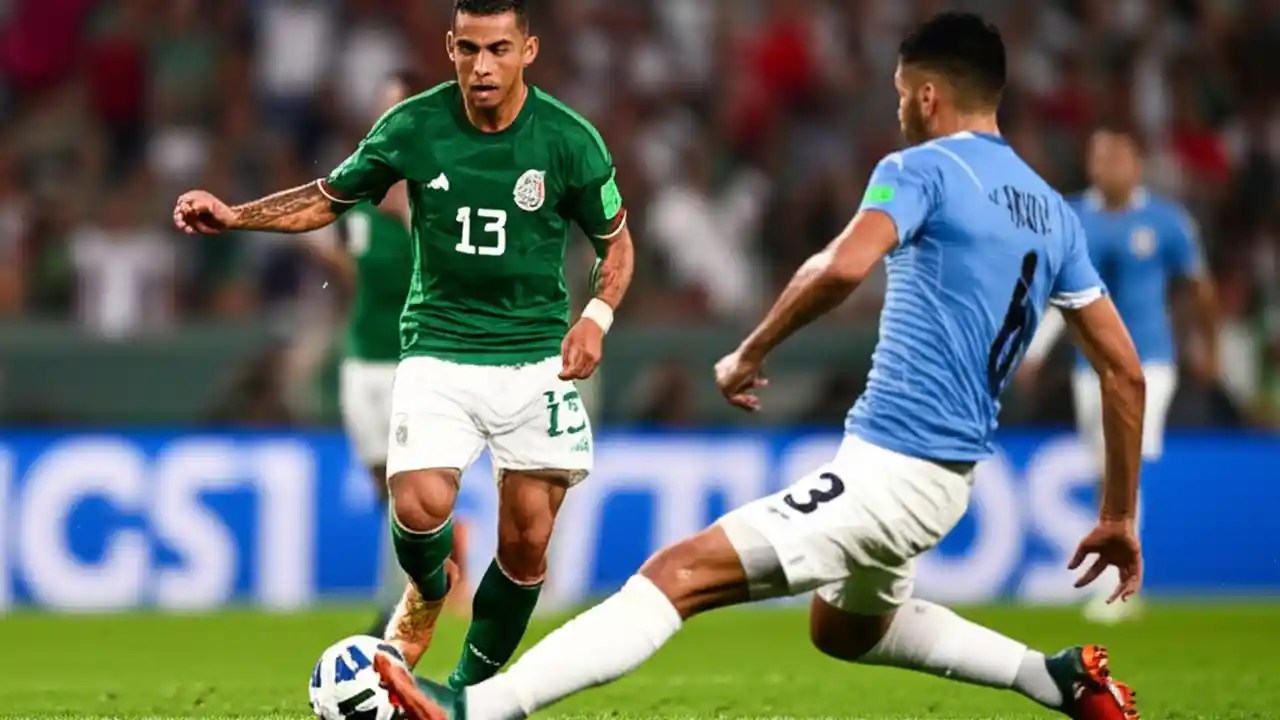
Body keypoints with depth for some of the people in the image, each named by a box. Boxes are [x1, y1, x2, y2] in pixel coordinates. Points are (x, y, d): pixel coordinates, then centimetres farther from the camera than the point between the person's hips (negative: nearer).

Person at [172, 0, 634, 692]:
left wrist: (597, 315, -10)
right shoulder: (413, 127, -6)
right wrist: (236, 216, -5)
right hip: (438, 349, 0)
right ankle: (429, 588, 15)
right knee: (420, 509, -22)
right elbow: (329, 198, 9)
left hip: (535, 357, 1)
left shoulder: (569, 139, -7)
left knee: (526, 548, -1)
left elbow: (615, 239, 8)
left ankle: (472, 690, 20)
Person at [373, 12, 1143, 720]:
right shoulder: (1055, 214, 14)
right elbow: (1126, 371, 14)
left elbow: (844, 266, -28)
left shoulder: (923, 169, -8)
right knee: (845, 629, 34)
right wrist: (1120, 518, 19)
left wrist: (751, 352, -14)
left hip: (886, 474, -8)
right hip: (947, 477, 8)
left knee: (678, 573, -16)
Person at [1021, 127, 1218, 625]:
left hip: (1147, 363, -3)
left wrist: (1208, 347, 17)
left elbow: (1199, 287, 8)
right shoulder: (1070, 222, 2)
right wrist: (1035, 351, -6)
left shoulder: (1165, 221, -4)